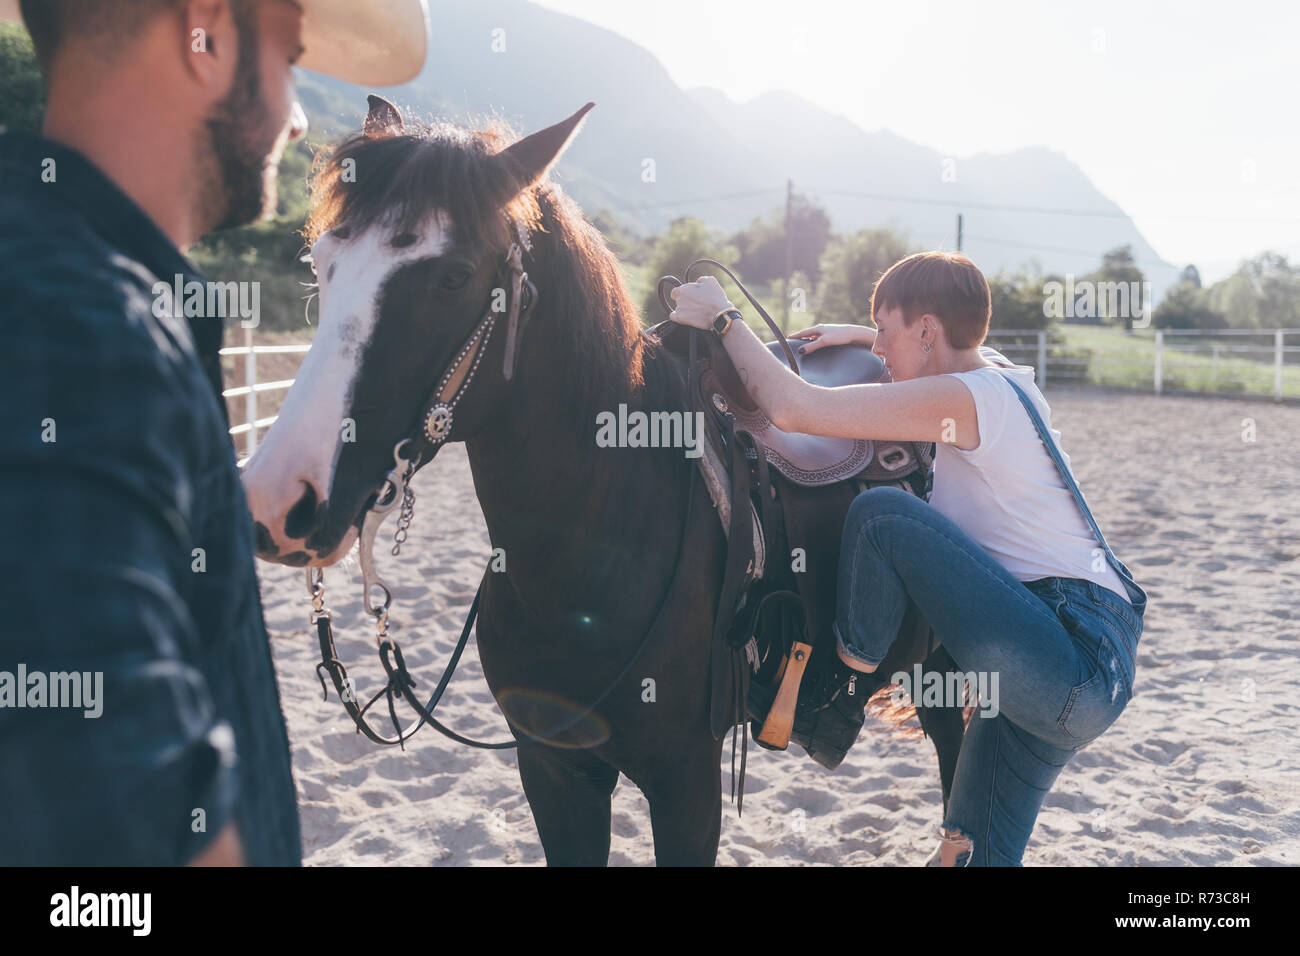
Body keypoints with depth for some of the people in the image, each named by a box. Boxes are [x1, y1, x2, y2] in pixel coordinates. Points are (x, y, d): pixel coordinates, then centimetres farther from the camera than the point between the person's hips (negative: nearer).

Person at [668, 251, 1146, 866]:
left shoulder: (961, 397, -14)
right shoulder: (1004, 377, 15)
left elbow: (792, 408, -18)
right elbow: (936, 350, 42)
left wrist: (724, 321, -4)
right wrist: (853, 334, 28)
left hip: (1072, 670, -10)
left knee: (880, 513, -15)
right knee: (978, 853, 14)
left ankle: (847, 675, 3)